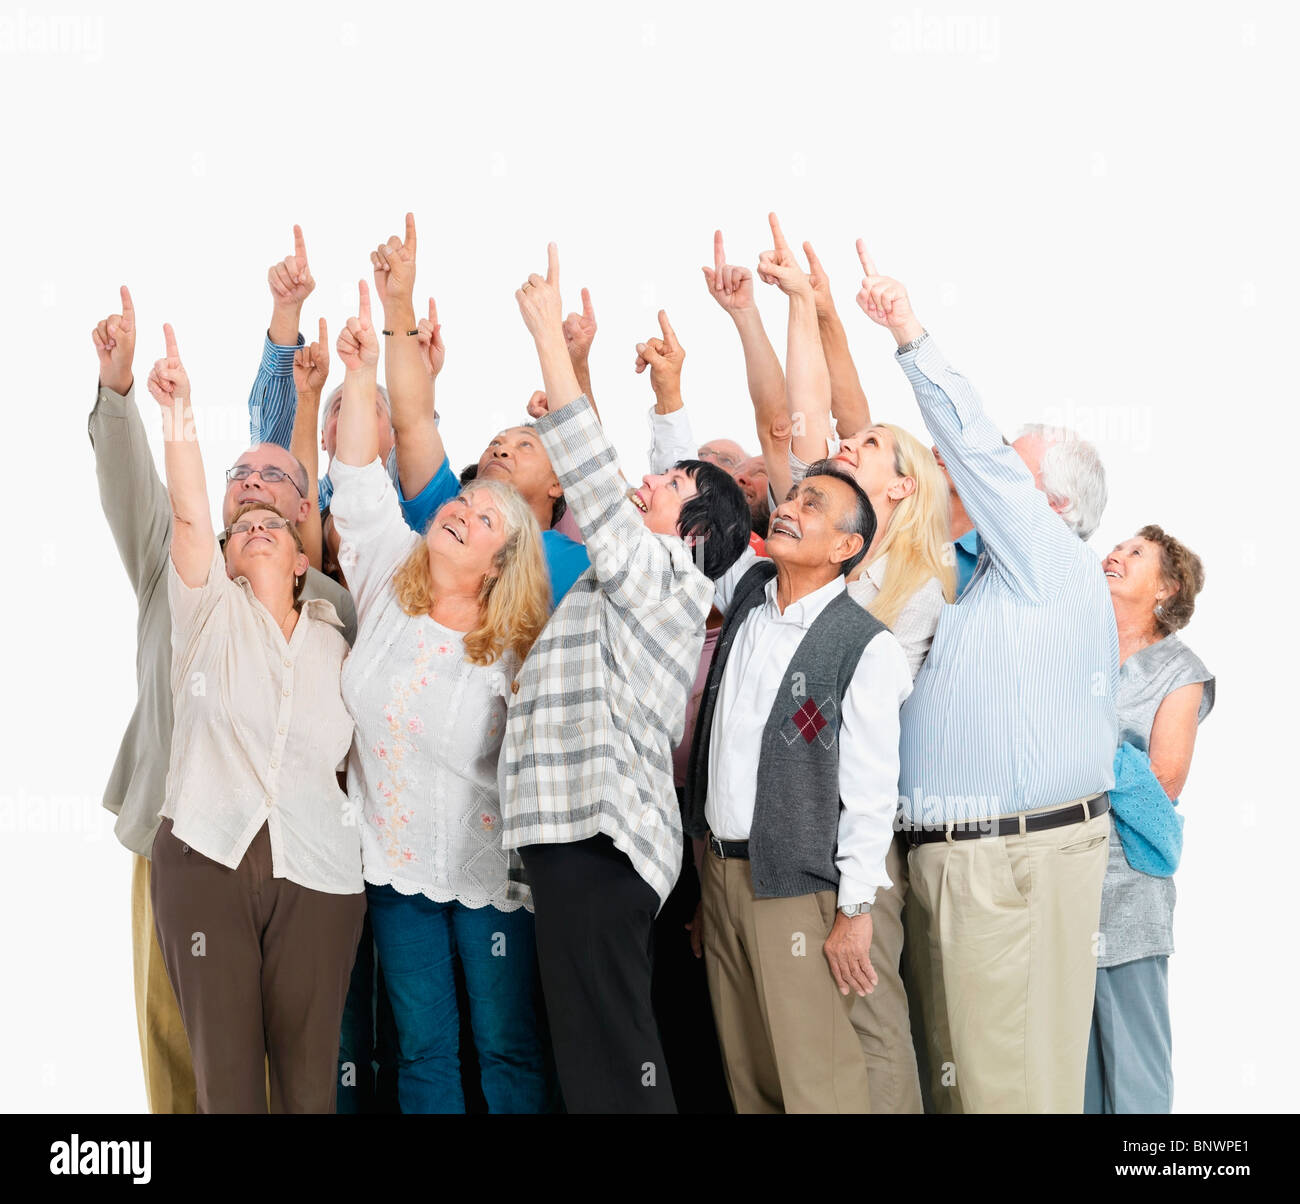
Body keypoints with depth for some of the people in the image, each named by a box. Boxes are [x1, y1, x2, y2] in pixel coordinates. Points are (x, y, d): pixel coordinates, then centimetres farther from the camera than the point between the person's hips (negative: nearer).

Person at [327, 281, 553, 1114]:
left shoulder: (517, 649, -7)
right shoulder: (387, 590, 0)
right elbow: (360, 483, -3)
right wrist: (361, 375, -8)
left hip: (488, 868, -3)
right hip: (399, 860, 3)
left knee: (509, 1047, 2)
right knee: (422, 1048, 8)